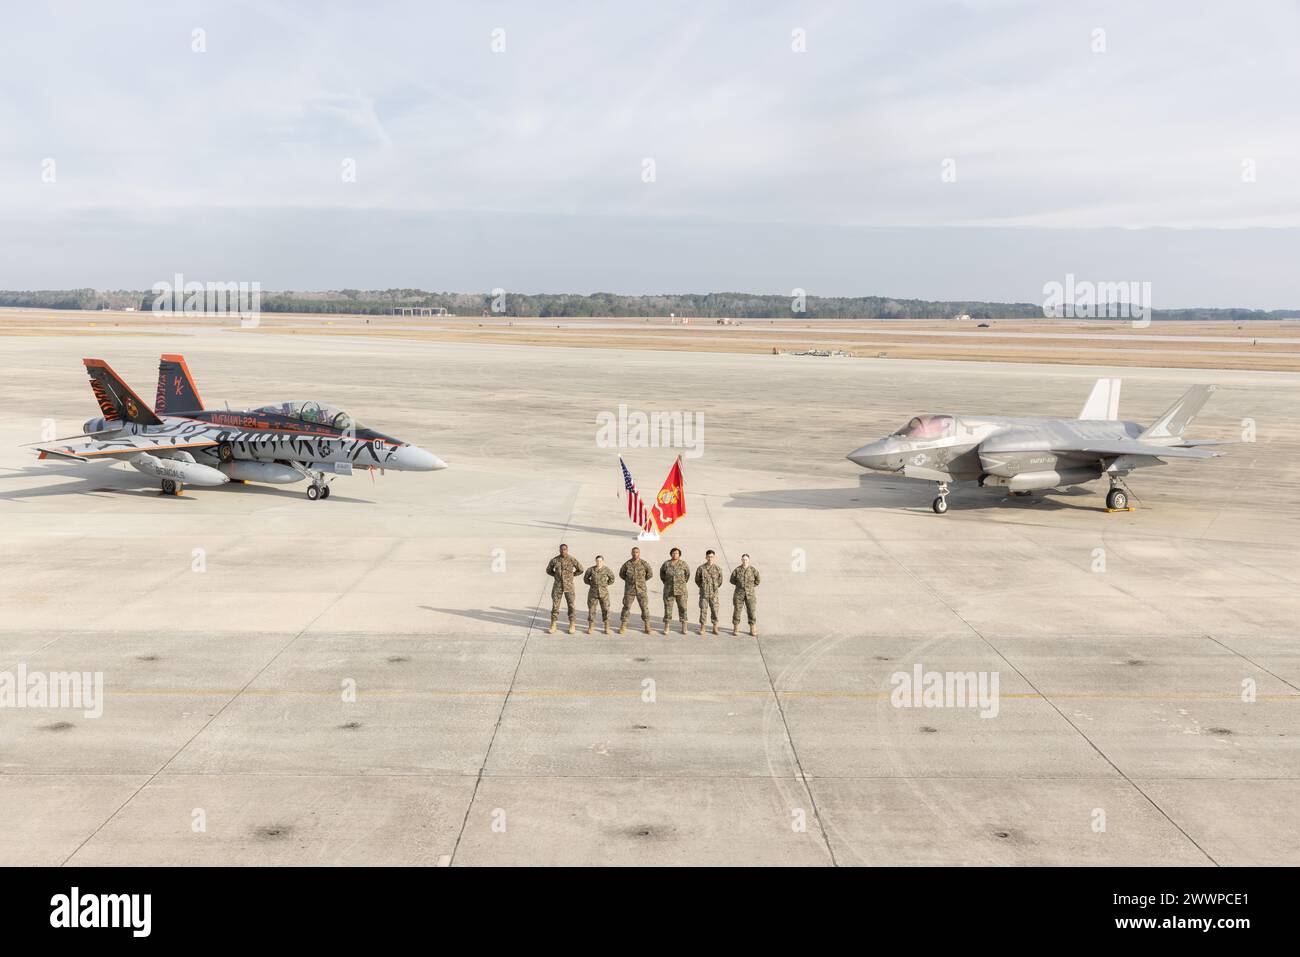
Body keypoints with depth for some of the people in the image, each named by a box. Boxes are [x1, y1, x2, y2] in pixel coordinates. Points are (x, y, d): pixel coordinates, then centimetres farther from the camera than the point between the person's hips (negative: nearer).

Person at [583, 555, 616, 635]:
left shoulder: (607, 570, -6)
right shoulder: (591, 569, -6)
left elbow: (612, 578, 9)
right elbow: (585, 578, 10)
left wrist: (606, 584, 2)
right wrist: (592, 584, 0)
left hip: (604, 593, 0)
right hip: (593, 592, 0)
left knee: (605, 609, 1)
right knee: (591, 609, 2)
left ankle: (607, 628, 11)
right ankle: (590, 628, 13)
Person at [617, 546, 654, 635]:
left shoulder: (644, 563, -8)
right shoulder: (627, 564, -7)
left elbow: (650, 574, 7)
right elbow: (621, 574, 9)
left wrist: (642, 581, 9)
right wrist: (630, 581, 7)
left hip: (641, 589, 0)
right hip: (629, 589, 0)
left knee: (644, 607, -1)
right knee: (626, 607, 0)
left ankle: (647, 627, 10)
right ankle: (623, 627, 9)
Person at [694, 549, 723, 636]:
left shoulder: (718, 569, -1)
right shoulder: (701, 568, -4)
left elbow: (720, 580, 13)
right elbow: (697, 579, 8)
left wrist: (715, 588, 10)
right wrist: (702, 587, 7)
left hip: (714, 594, 1)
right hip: (704, 593, -1)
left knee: (715, 611, 4)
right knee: (703, 610, 3)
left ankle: (715, 628, 13)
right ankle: (702, 628, 11)